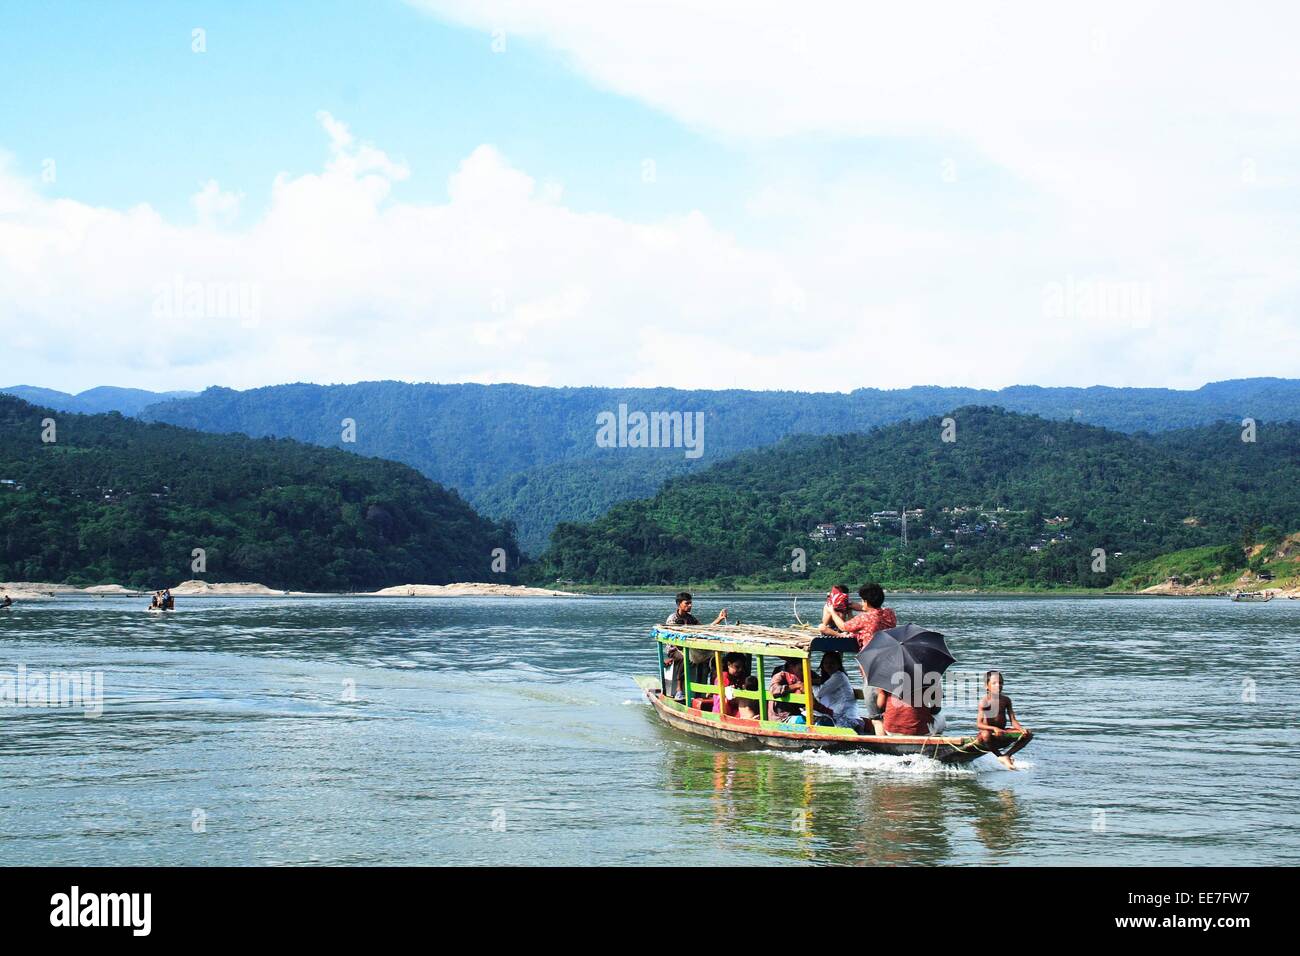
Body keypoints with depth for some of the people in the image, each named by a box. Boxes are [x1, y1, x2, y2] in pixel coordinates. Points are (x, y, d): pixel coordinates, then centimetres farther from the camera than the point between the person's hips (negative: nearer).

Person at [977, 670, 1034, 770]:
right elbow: (979, 724, -22)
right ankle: (1000, 756, -18)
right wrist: (994, 728, -39)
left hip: (1001, 734, 6)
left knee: (1028, 735, -9)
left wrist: (1021, 729, -21)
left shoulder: (1006, 700, 3)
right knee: (986, 734, -42)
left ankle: (1007, 756, -9)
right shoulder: (984, 702, -13)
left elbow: (1013, 720, 0)